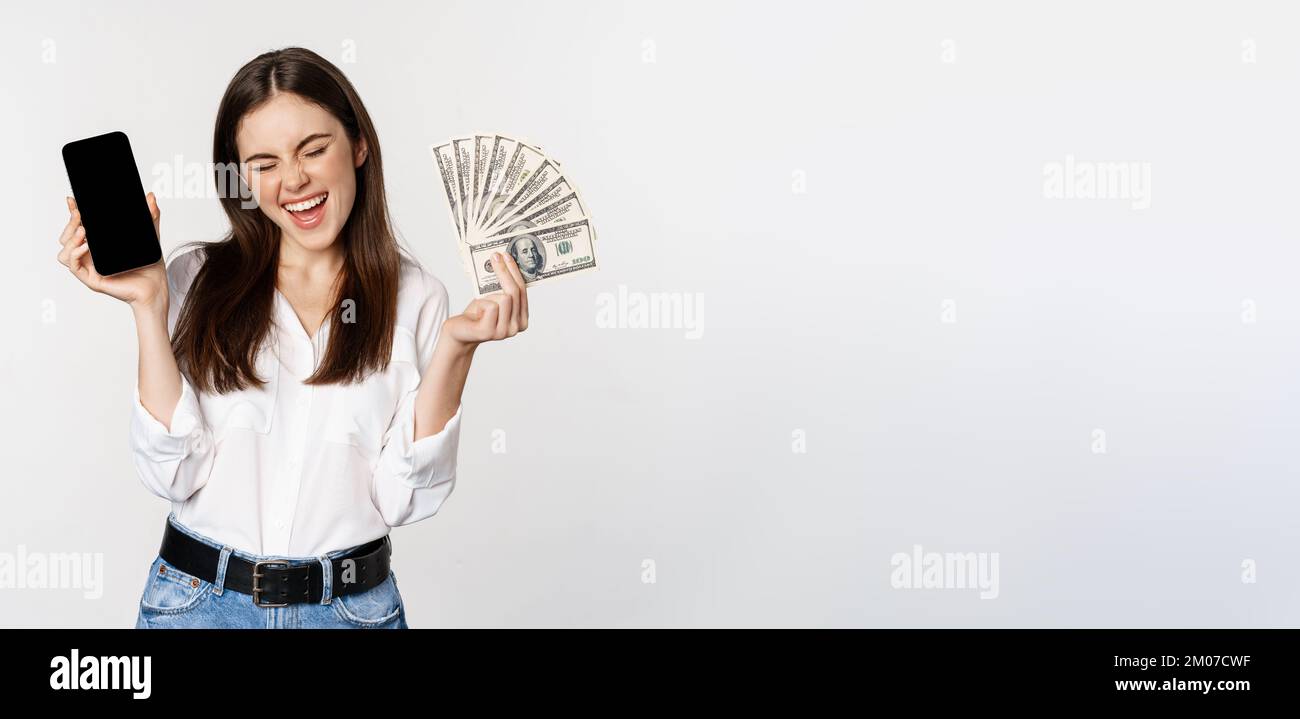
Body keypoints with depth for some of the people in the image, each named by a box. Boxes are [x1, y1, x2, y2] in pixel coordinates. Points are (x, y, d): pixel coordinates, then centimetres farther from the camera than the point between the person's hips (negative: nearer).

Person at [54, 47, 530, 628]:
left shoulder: (414, 297, -4)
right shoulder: (197, 281, -3)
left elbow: (404, 498, -9)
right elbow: (173, 471, -10)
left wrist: (455, 346, -18)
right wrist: (147, 303, -14)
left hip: (354, 603, 0)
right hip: (198, 598, 0)